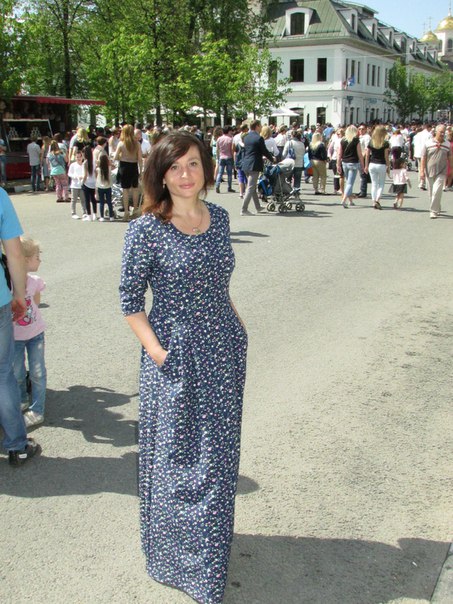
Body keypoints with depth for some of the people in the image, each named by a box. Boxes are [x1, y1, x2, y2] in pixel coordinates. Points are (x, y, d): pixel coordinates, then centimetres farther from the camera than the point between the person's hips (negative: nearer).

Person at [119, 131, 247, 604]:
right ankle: (179, 561, 30)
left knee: (217, 457, 18)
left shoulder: (218, 217, 5)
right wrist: (157, 353, -15)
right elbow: (130, 302, -8)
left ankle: (209, 546, 42)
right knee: (176, 459, 8)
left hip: (224, 352, 6)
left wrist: (238, 330, 8)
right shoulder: (146, 229, -13)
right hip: (176, 357, -5)